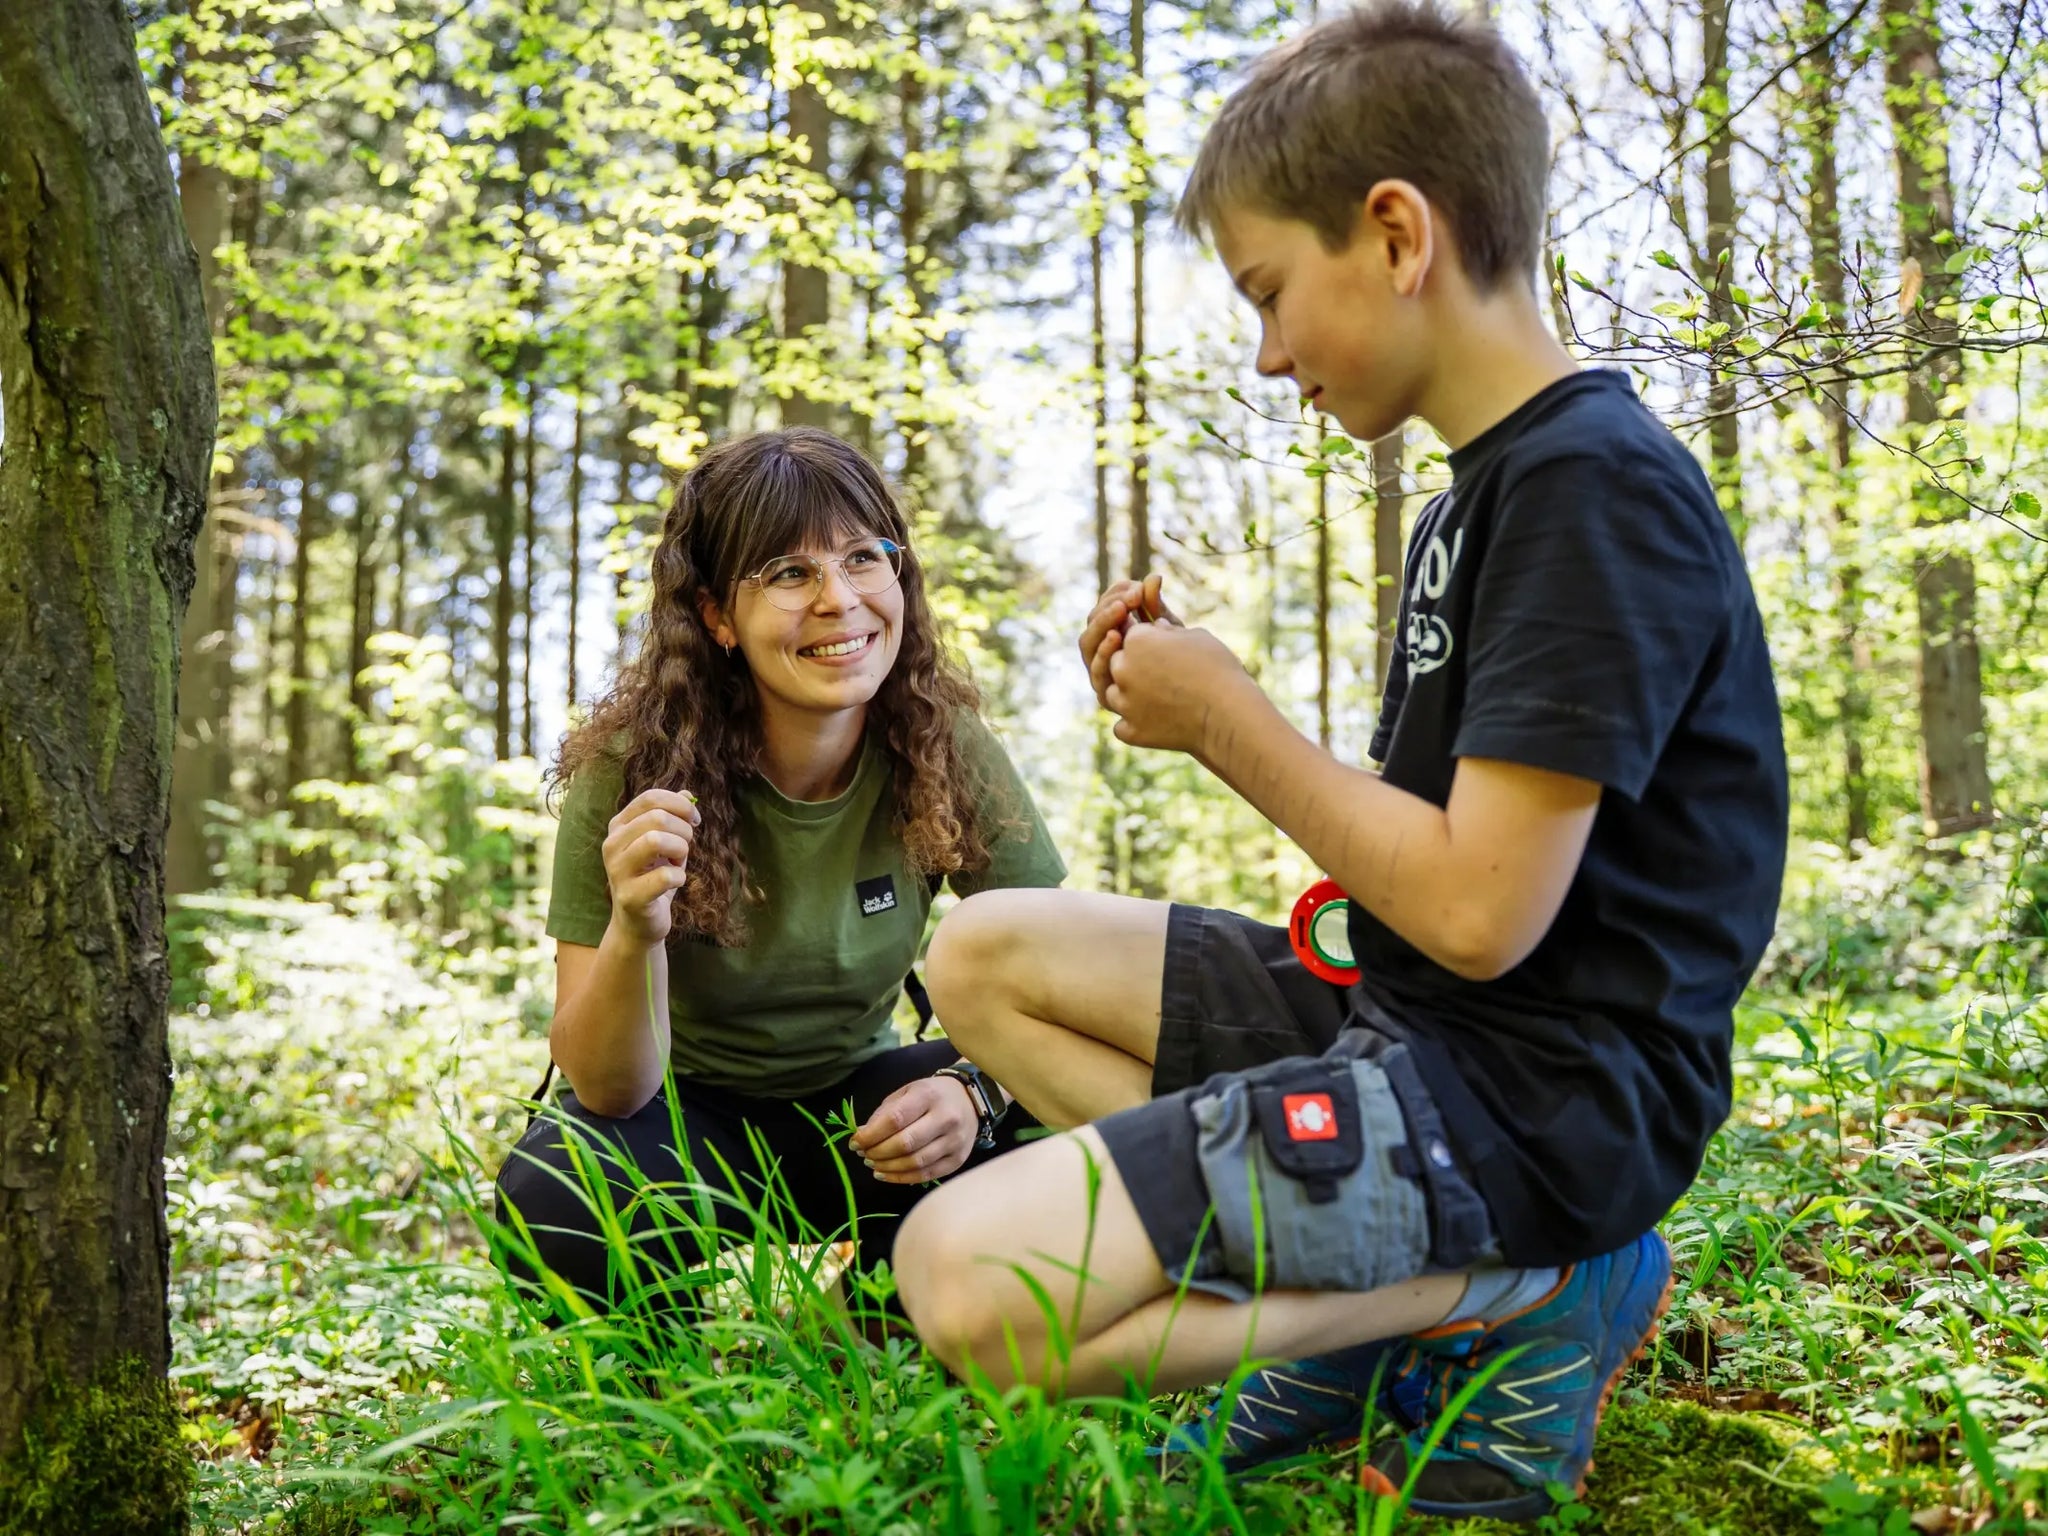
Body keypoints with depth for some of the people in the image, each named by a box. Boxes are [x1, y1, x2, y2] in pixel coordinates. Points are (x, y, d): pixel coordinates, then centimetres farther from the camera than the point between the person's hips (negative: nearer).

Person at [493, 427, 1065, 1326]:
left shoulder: (945, 747, -16)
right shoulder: (633, 770, -21)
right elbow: (608, 1091, -21)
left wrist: (974, 1089, -33)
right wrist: (636, 932, -41)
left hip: (850, 1106, 2)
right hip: (681, 1111, -1)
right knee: (553, 1209, -34)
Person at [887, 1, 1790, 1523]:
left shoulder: (1597, 485, -17)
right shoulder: (1476, 500, 15)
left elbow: (1478, 909, -23)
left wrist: (1229, 717, -10)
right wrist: (1208, 710, 2)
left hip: (1541, 1088, -10)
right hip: (1413, 1023, 11)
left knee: (966, 1279, -22)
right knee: (984, 955, 12)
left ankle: (1508, 1298, -5)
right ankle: (1383, 1286, 0)